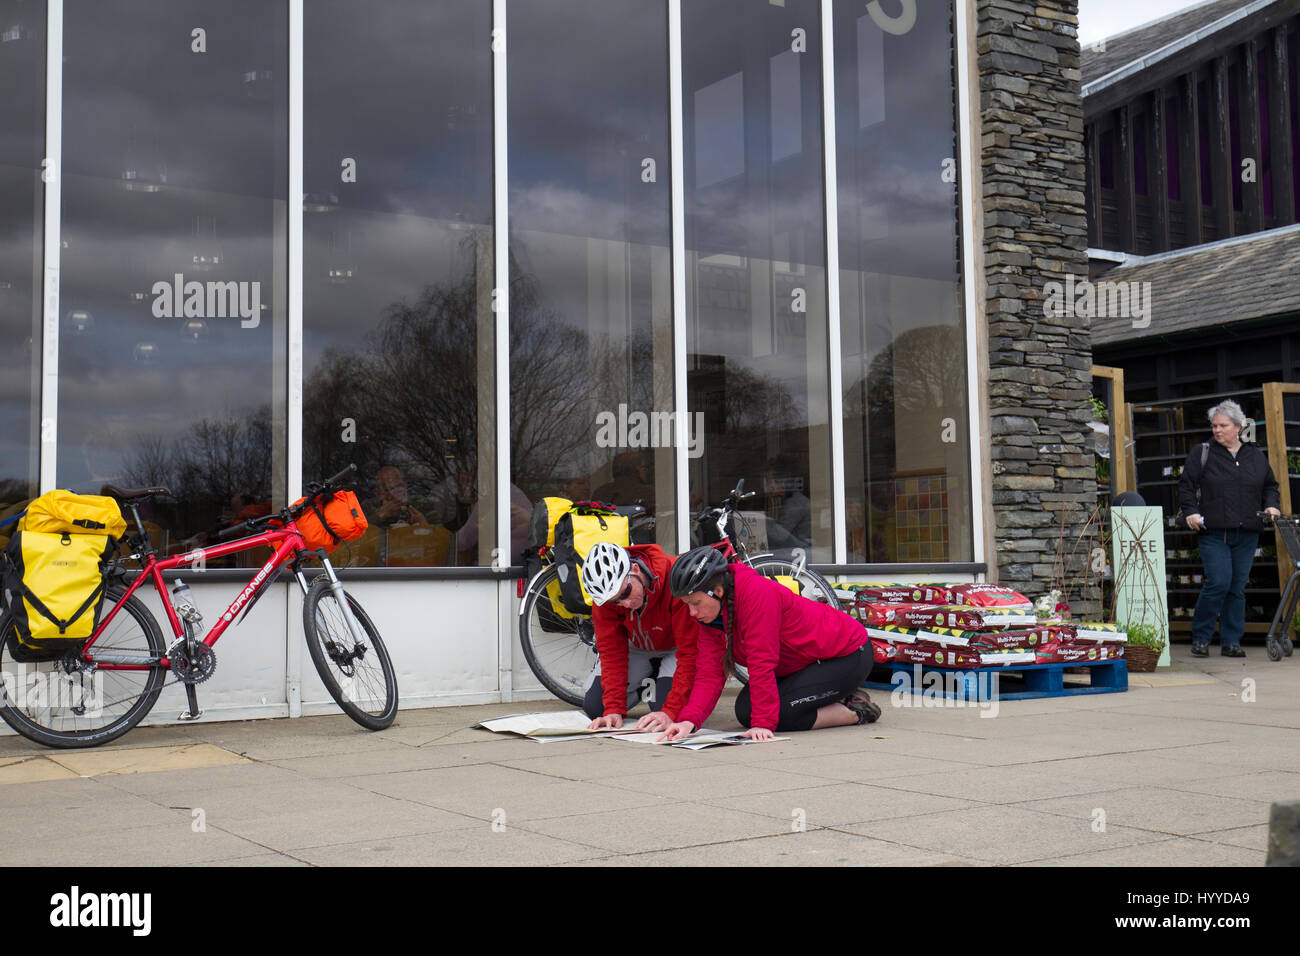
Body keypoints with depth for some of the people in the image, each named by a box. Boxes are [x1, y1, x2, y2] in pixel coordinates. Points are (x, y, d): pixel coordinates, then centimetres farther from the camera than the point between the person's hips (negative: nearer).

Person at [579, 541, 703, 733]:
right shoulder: (604, 595, -25)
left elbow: (690, 651, -35)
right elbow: (611, 651, -18)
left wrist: (670, 713, -39)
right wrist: (614, 710, -29)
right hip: (636, 646, 4)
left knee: (664, 712, -25)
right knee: (594, 707, -8)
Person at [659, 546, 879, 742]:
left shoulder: (756, 592, -31)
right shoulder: (710, 616, -6)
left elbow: (762, 662, -33)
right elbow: (709, 674, -12)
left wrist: (764, 723, -33)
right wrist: (689, 720, -28)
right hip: (804, 663, 9)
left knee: (779, 713, -23)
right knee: (745, 711, -2)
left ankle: (857, 711, -3)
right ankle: (841, 698, 9)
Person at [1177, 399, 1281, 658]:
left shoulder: (1256, 456, 15)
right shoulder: (1201, 453, 5)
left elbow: (1270, 486, 25)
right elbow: (1186, 485, 3)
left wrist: (1271, 505, 6)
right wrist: (1191, 511, -11)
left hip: (1247, 535, 4)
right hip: (1213, 533, -3)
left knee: (1238, 588, 4)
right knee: (1218, 583, -12)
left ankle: (1231, 642, 12)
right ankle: (1200, 638, 2)